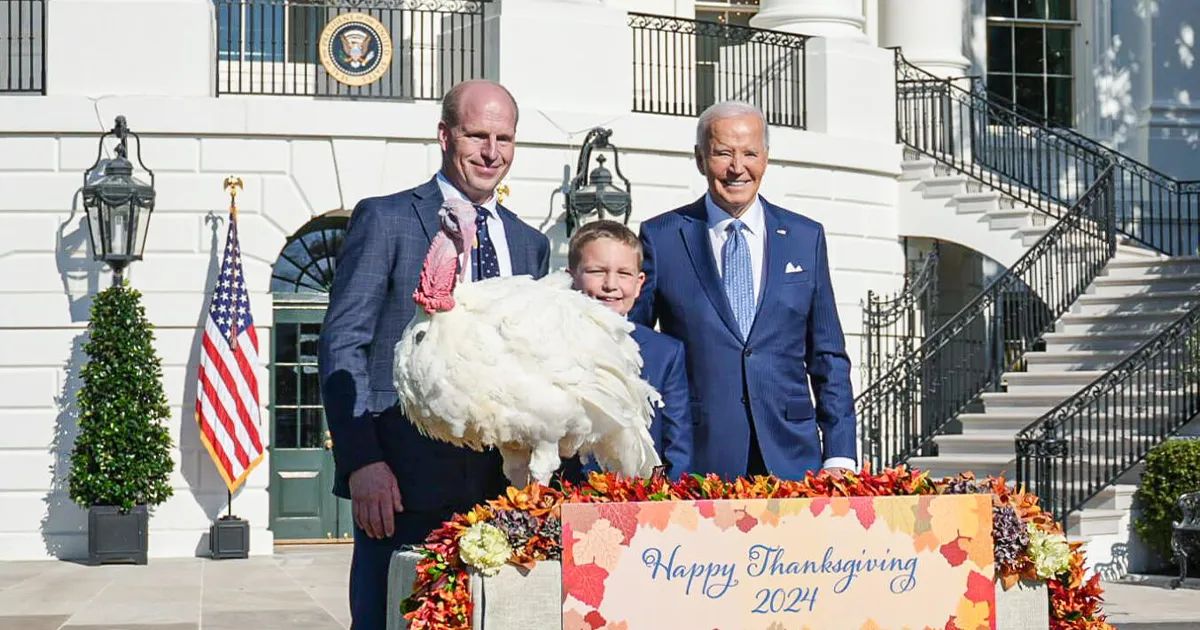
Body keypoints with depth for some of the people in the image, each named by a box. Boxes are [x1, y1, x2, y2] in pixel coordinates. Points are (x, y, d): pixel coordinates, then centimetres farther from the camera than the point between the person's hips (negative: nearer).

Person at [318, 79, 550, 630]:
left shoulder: (530, 244, 16)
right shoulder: (385, 220, 0)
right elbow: (341, 347, -5)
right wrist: (361, 461, -15)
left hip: (500, 481, 5)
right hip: (405, 481, -5)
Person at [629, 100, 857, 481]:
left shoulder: (806, 237, 11)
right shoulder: (660, 238, 5)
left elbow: (828, 359, 12)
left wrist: (839, 456, 4)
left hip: (791, 459, 2)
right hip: (697, 461, -2)